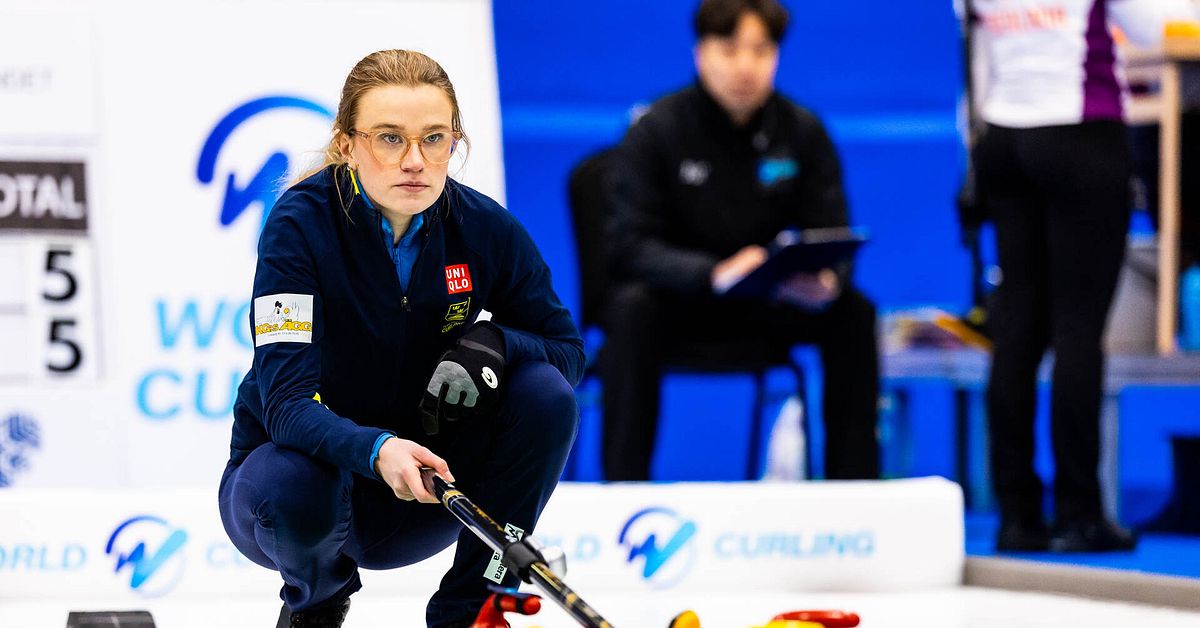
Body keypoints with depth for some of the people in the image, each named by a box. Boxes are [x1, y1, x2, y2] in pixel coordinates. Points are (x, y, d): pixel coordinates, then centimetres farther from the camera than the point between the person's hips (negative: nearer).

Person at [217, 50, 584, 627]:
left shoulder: (484, 227, -11)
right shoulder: (301, 222, -22)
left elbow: (567, 349, -1)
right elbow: (286, 400, -29)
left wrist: (493, 344, -25)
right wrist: (376, 451, -49)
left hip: (420, 476, 3)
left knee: (546, 394, -20)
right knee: (293, 489, -38)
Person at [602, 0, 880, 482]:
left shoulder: (802, 131, -4)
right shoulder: (656, 131, -14)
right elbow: (630, 246, -22)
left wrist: (825, 282, -31)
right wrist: (715, 274, -40)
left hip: (767, 304, 3)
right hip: (678, 299, -3)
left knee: (852, 311, -22)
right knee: (631, 307, -35)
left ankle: (853, 480, -13)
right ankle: (623, 486, -31)